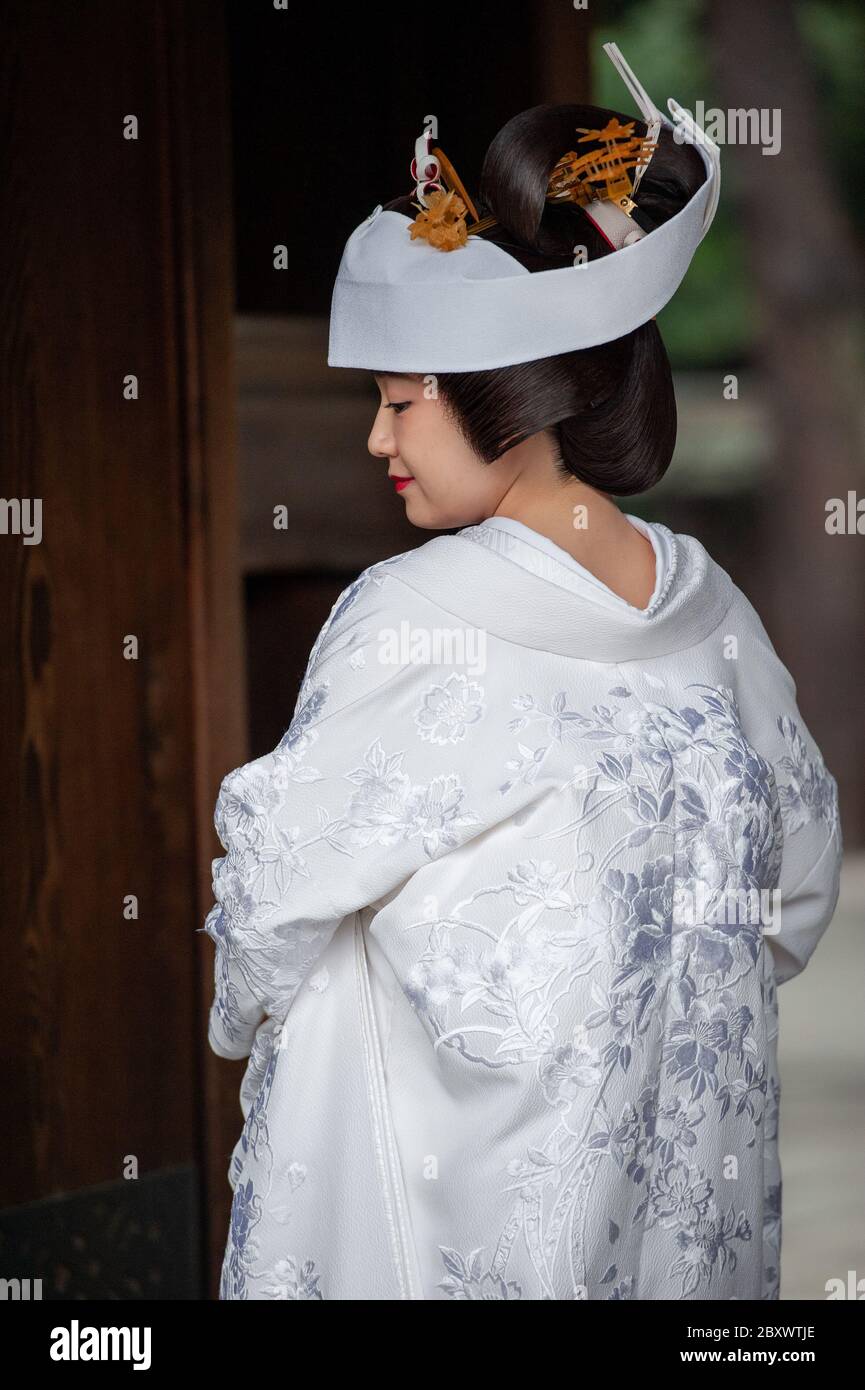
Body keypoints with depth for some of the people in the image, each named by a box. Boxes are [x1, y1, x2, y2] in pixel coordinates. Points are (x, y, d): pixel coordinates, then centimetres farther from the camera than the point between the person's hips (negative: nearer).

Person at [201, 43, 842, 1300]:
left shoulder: (409, 621, -20)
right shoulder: (710, 606, -2)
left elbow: (285, 882, -13)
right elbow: (799, 878, 8)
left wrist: (244, 1009, 7)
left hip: (437, 1174, -5)